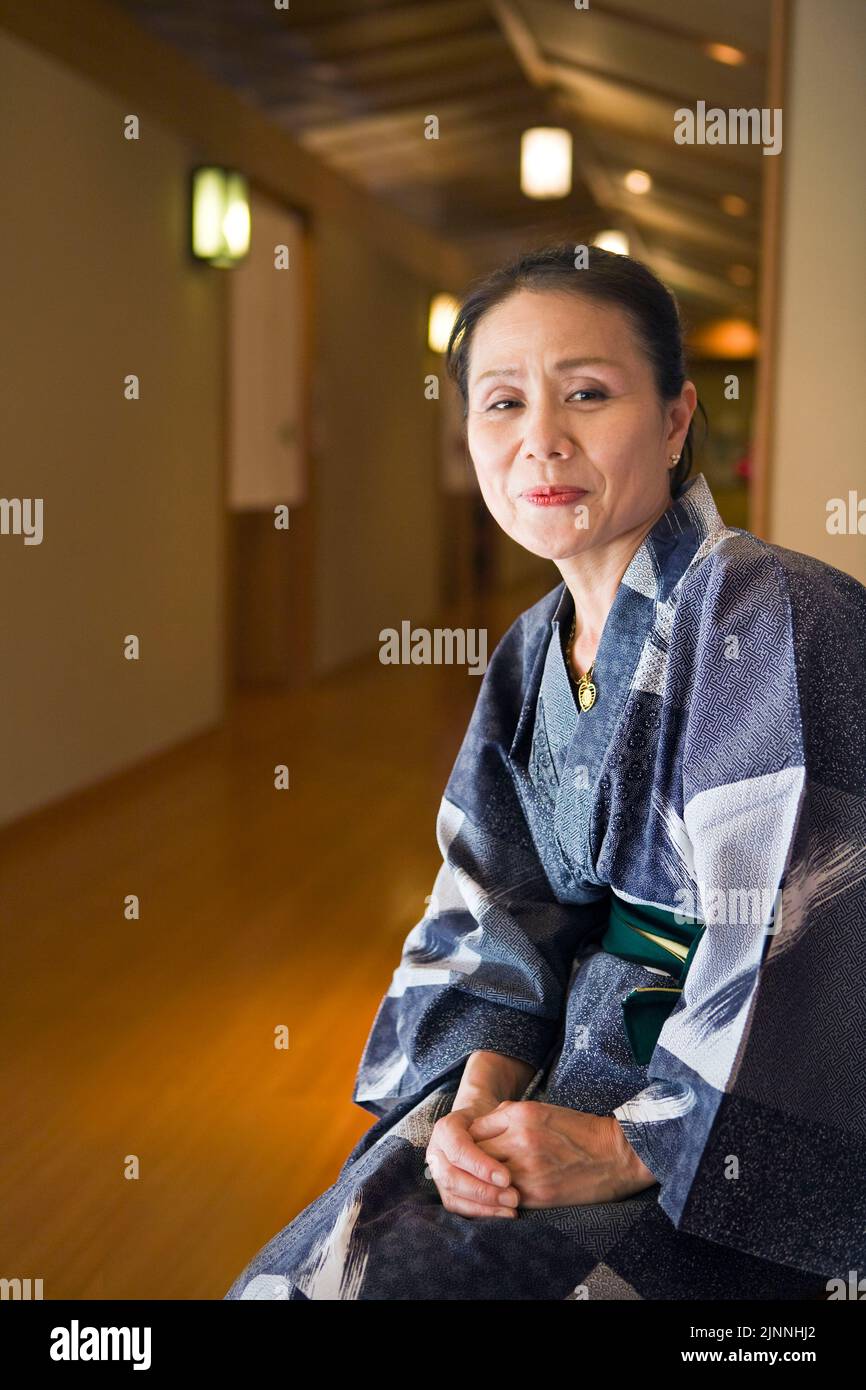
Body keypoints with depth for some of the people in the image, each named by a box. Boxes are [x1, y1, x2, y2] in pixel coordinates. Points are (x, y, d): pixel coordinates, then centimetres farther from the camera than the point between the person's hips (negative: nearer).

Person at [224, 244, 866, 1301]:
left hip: (737, 1149, -6)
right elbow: (501, 910, 5)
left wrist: (625, 1149, -18)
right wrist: (478, 1096, -10)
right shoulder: (532, 655, 7)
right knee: (301, 1269, -5)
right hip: (580, 1072, 6)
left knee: (398, 1284, -18)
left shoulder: (778, 621, -17)